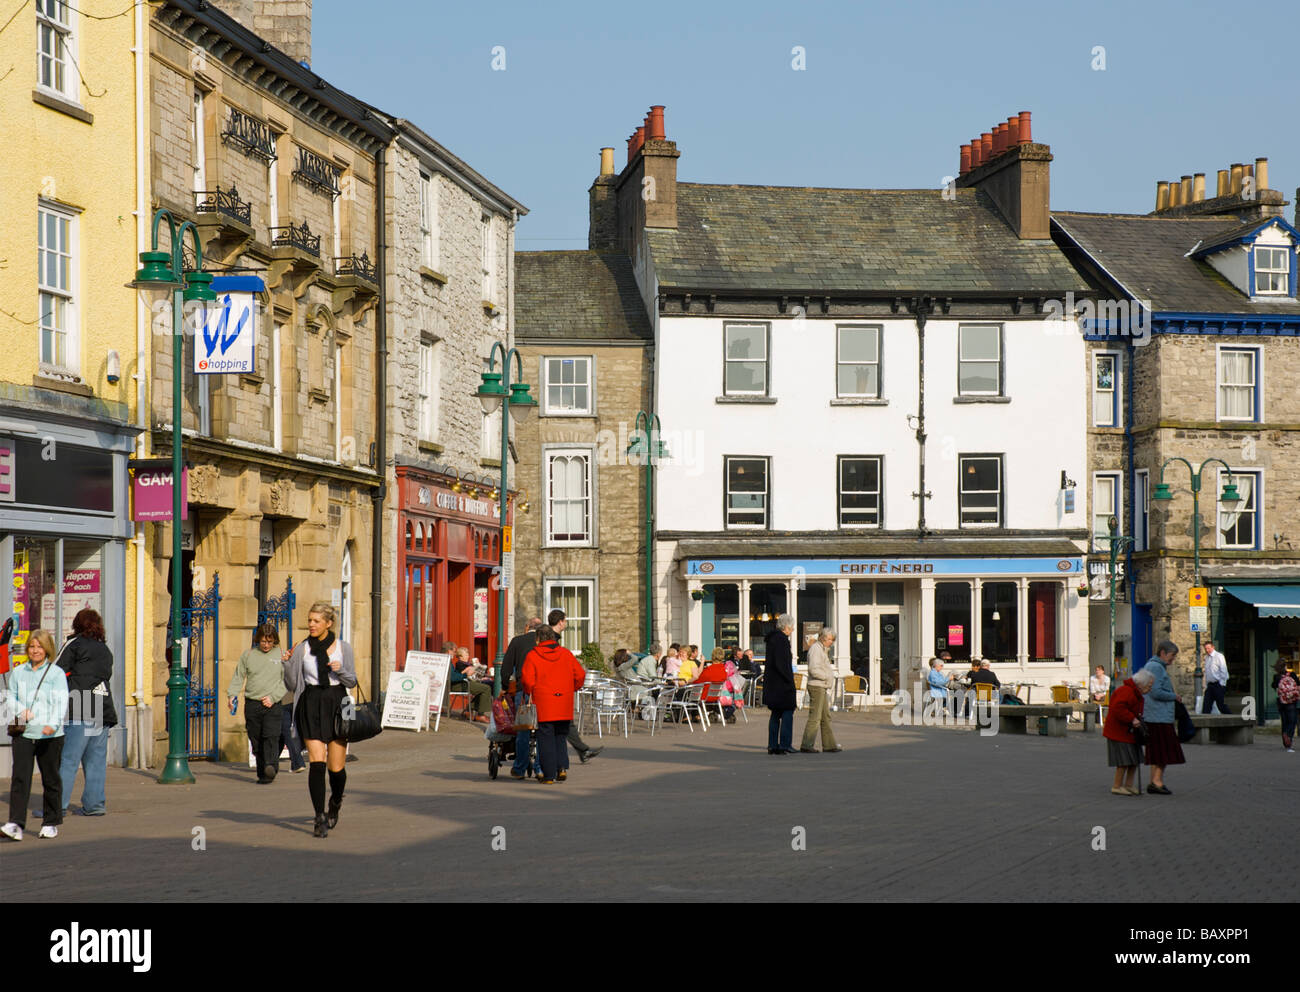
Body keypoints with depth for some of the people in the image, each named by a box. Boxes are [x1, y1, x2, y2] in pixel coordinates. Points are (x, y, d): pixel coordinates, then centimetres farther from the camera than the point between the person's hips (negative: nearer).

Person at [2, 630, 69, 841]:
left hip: (50, 735, -3)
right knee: (20, 778, -8)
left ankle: (51, 823, 18)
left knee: (50, 779, 6)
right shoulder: (18, 672, 12)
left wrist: (52, 724, -24)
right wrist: (20, 711, -4)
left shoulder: (56, 673, -1)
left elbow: (61, 702, -8)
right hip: (23, 733, 3)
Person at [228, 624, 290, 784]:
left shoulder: (281, 655, 6)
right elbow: (238, 676, 12)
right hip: (252, 704, 3)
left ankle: (271, 767, -32)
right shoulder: (248, 655, 10)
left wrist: (273, 697, -9)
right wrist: (232, 694, -5)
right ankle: (262, 774, 11)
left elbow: (287, 682, 4)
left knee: (271, 737, -20)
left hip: (273, 705, -2)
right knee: (256, 741, 4)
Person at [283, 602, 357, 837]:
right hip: (311, 705, 0)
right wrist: (288, 662, -11)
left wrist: (340, 670, -15)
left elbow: (352, 681, 5)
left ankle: (335, 803, 35)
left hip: (336, 705, 0)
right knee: (317, 762, -14)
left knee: (336, 767, 3)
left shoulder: (343, 647, 3)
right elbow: (292, 683, 4)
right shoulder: (302, 648, 4)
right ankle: (320, 819, -12)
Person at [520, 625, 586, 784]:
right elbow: (580, 675, 6)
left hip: (543, 704, -3)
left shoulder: (532, 656, -3)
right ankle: (562, 767, 0)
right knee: (560, 736, 17)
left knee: (546, 738, 3)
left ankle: (549, 775, 2)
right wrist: (572, 690, 20)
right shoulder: (566, 653, 7)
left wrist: (530, 693, 12)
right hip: (564, 705, 3)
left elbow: (528, 681, -7)